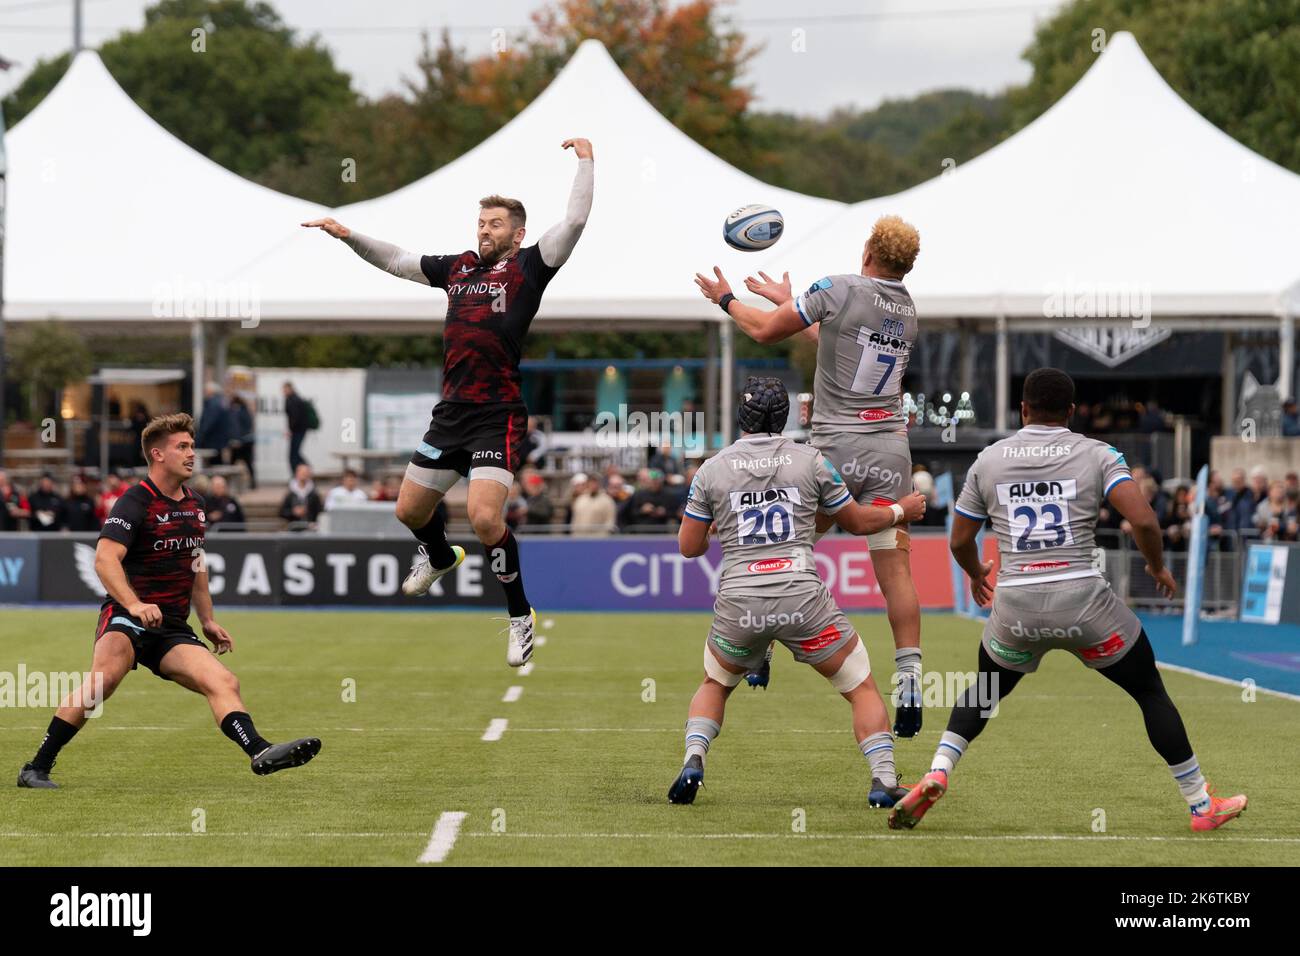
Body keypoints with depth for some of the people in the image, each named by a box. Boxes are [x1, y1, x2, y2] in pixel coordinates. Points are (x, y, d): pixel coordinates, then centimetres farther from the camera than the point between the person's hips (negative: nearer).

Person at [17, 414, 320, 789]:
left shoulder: (195, 505, 16)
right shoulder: (135, 502, -8)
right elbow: (105, 559, -21)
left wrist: (207, 620, 28)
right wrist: (134, 605, -36)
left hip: (172, 630, 7)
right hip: (126, 617, -7)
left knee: (223, 683, -12)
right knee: (105, 677, -30)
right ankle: (36, 768, -24)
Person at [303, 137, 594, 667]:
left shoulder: (528, 267, -2)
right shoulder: (458, 267, 13)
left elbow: (574, 221, -12)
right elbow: (397, 261, 24)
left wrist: (585, 161, -10)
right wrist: (348, 235, 16)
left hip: (498, 418, -6)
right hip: (450, 414, 6)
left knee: (484, 517, -21)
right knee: (409, 510, 17)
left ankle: (520, 615, -2)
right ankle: (439, 557, 52)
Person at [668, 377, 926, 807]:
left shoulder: (711, 470, 6)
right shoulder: (811, 461, 5)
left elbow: (689, 547, 12)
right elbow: (859, 521, 16)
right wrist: (903, 510, 36)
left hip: (739, 606, 2)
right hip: (803, 601, -2)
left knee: (714, 686, 27)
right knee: (863, 689, 11)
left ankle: (693, 760, 5)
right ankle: (884, 780, -4)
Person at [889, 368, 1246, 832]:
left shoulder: (988, 460, 8)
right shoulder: (1097, 454, 1)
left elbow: (959, 541, 15)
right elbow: (1143, 520, -12)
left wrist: (975, 573, 36)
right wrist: (1158, 567, 8)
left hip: (1015, 605, 2)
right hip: (1083, 600, -2)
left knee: (985, 691, 28)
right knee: (1150, 692, 16)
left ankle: (937, 773, 6)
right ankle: (1203, 807, 18)